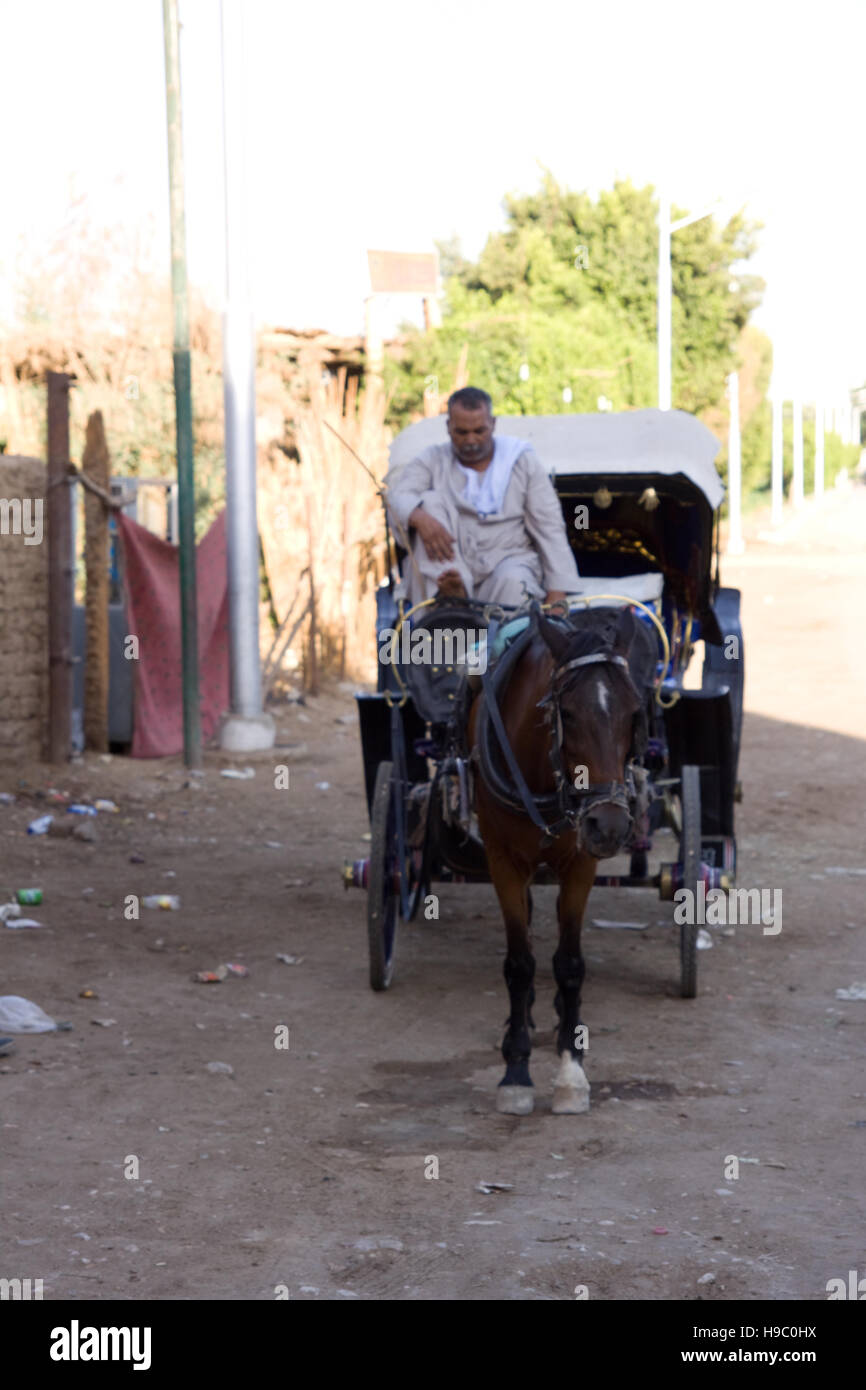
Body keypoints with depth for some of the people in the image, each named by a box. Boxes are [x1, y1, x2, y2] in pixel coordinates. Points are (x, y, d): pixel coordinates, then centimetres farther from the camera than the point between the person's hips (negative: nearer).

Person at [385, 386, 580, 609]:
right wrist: (419, 517, -35)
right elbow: (399, 495, -9)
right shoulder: (433, 459, 10)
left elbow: (550, 528, 3)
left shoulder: (524, 462, 9)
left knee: (512, 582, -35)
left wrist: (556, 593, -10)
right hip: (449, 564, 1)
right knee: (431, 499, -20)